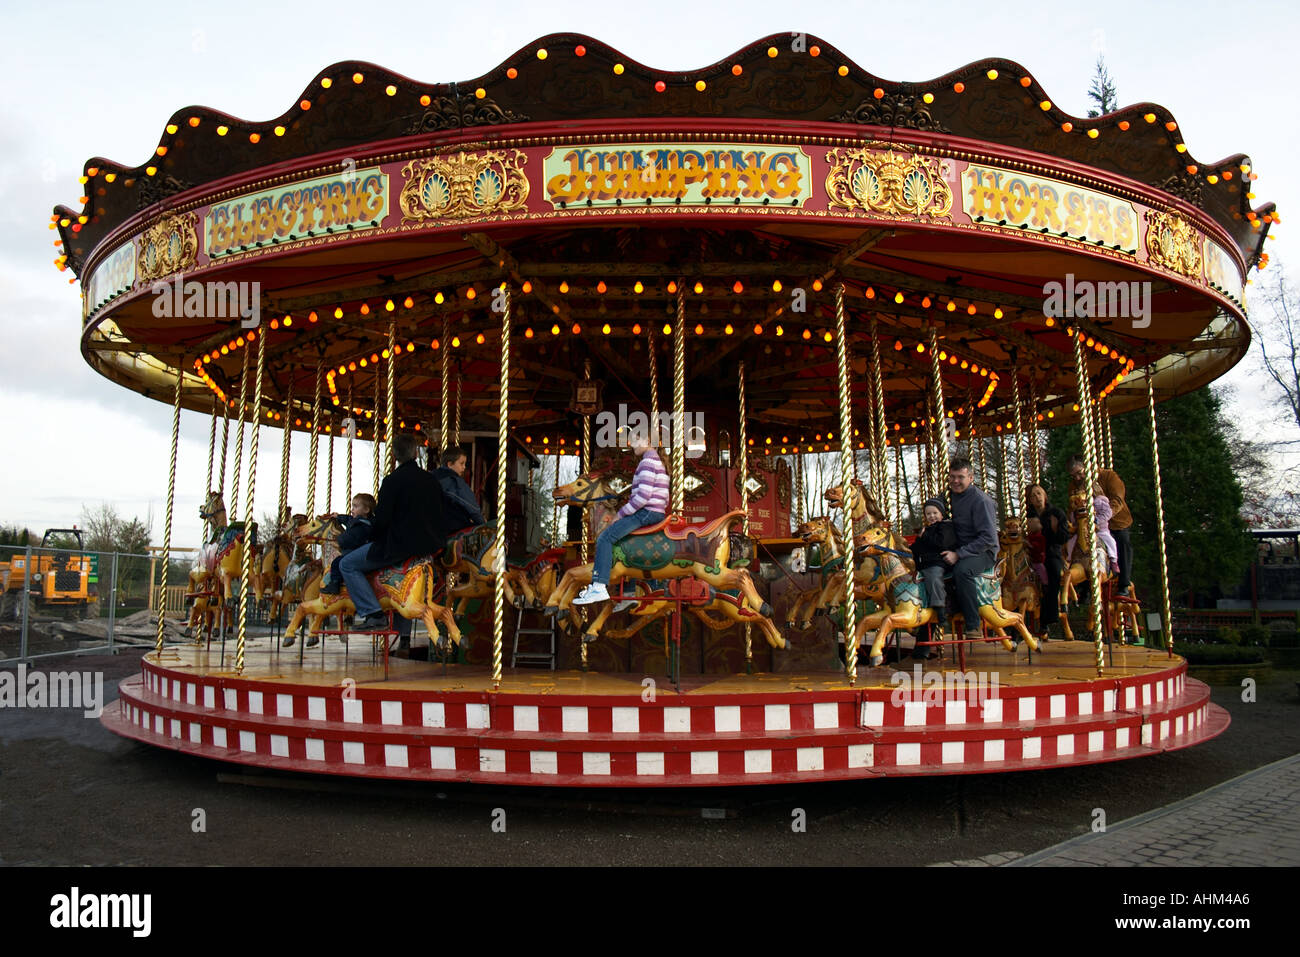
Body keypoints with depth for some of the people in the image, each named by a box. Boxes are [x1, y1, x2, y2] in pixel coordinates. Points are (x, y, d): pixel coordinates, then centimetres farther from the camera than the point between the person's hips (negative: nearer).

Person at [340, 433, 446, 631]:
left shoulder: (393, 481, -12)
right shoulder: (432, 480, 7)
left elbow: (381, 520, -15)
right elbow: (438, 516, 14)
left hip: (400, 546, -7)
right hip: (431, 545, 8)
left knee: (347, 564, 6)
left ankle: (373, 614, -7)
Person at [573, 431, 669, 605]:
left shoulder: (648, 462, -12)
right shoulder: (658, 461, 21)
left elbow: (643, 497, -22)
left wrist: (621, 514, -12)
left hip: (646, 512, -11)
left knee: (605, 538, -17)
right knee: (604, 536, 15)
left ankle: (599, 588, -23)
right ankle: (596, 583, 12)